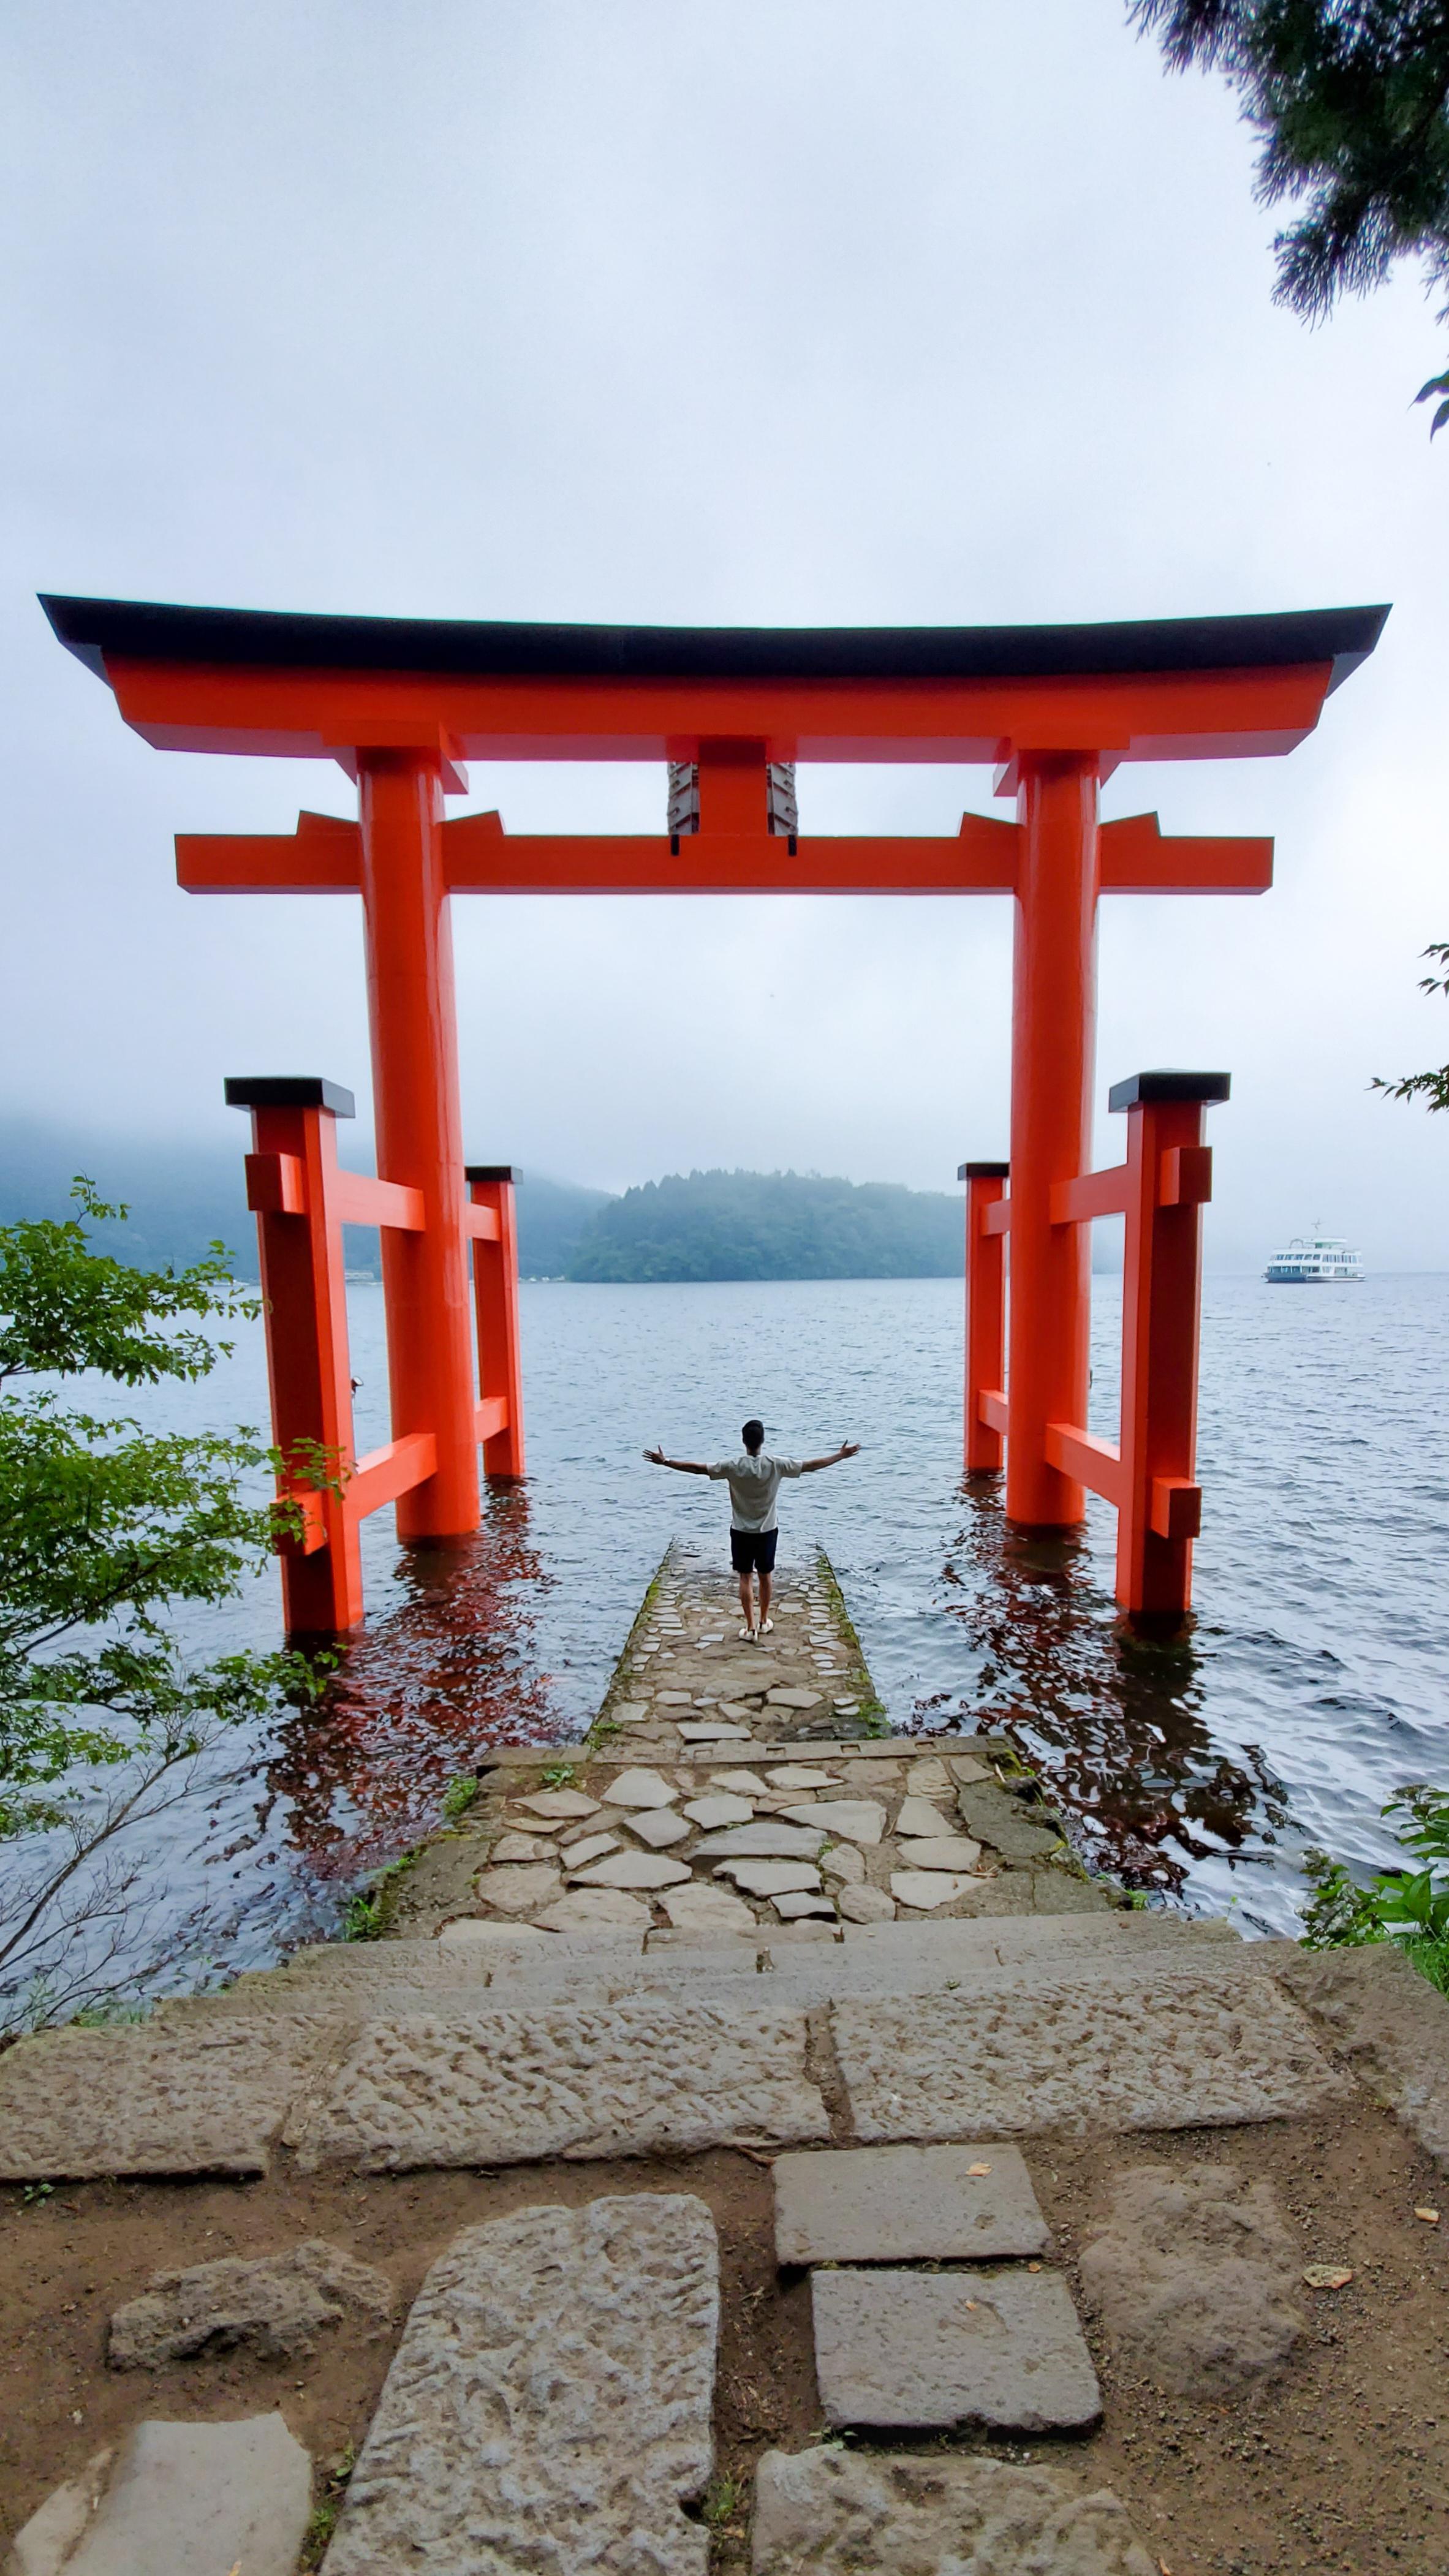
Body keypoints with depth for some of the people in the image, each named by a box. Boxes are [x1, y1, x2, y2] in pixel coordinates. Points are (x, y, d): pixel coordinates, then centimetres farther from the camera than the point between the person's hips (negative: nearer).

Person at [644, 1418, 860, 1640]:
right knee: (766, 1575, 17)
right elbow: (811, 1465, -8)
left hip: (741, 1532, -1)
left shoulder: (732, 1466, -17)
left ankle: (751, 1627, 12)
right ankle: (764, 1621, 30)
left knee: (745, 1578, 9)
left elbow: (696, 1468, -15)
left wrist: (664, 1462, -7)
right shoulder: (776, 1465, -14)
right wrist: (841, 1455, 2)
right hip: (768, 1531, 1)